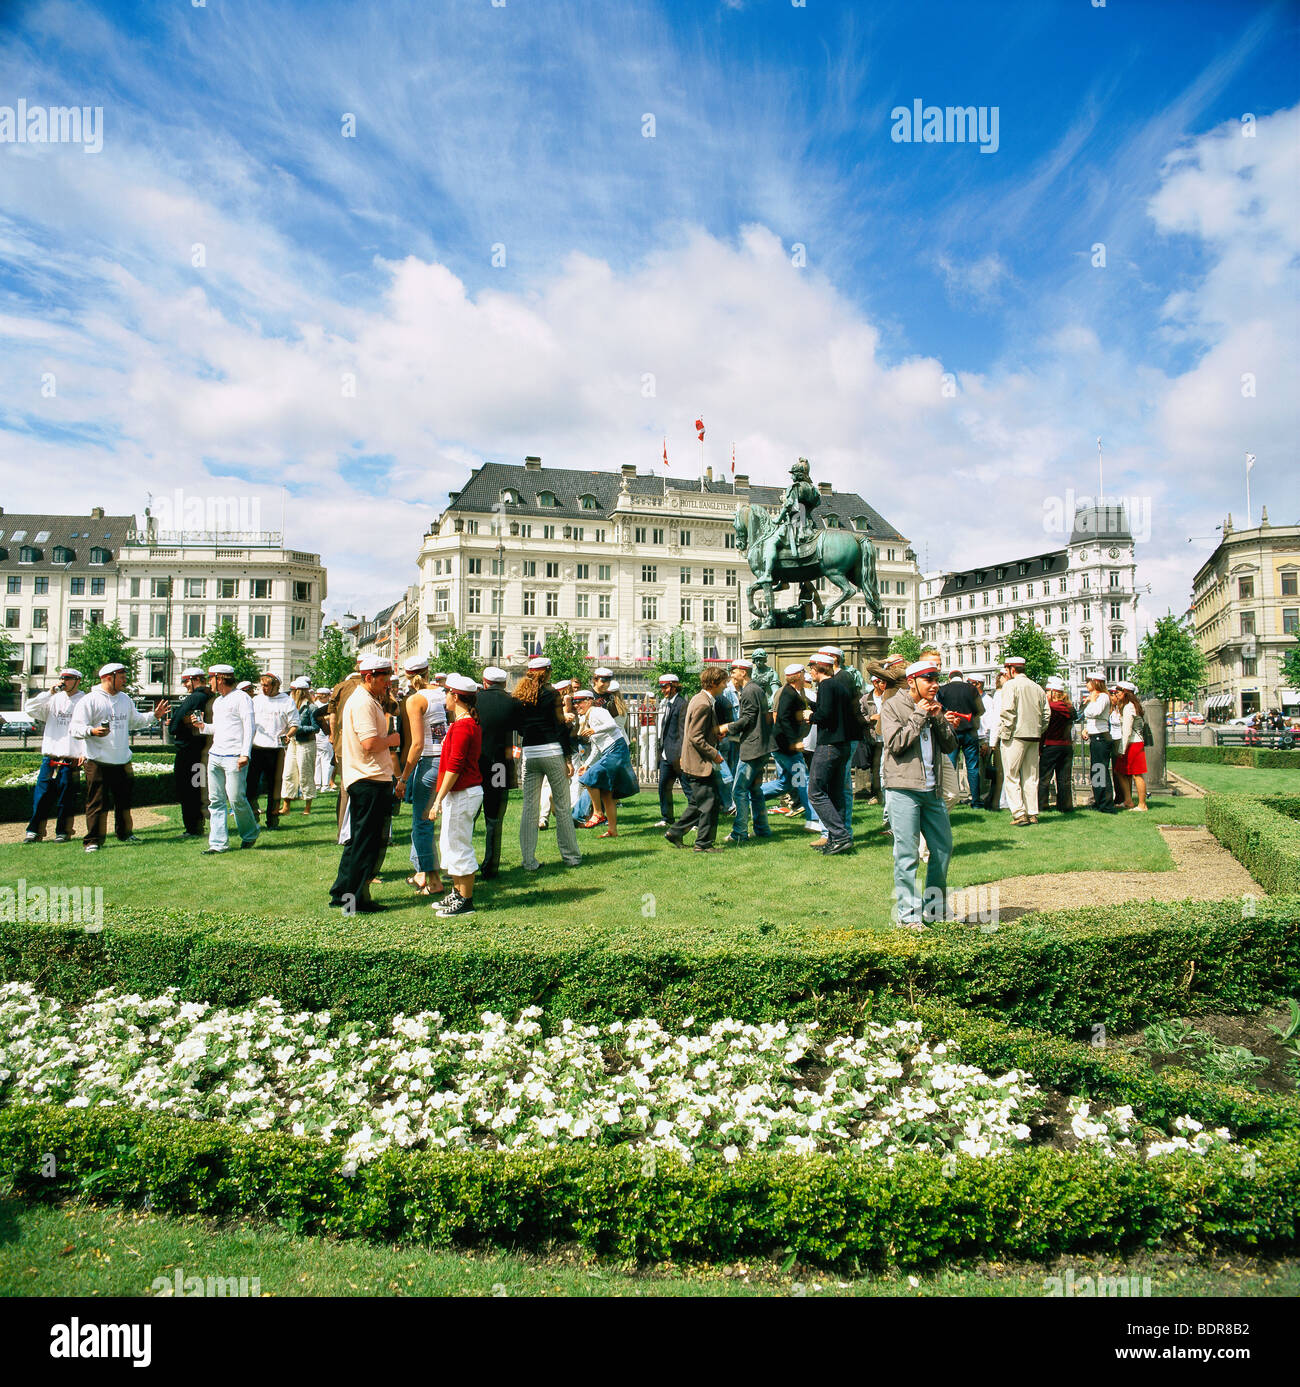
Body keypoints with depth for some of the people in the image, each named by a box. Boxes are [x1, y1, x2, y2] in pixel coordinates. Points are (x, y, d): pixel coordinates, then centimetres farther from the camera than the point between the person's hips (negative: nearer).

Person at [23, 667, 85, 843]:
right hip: (49, 758, 3)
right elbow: (31, 709, 2)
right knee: (41, 795, 3)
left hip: (71, 760, -3)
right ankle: (34, 831, 11)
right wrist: (49, 693, -6)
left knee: (66, 797, 3)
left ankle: (63, 832, 13)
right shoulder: (54, 699, 12)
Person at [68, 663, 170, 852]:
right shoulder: (89, 700, -7)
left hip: (123, 761, 6)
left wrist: (154, 715, 15)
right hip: (98, 762, -6)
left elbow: (135, 721, 28)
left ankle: (125, 833, 30)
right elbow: (74, 729, -12)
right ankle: (94, 840, 6)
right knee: (97, 803, -3)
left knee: (124, 800, 16)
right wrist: (92, 731, -30)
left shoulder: (125, 699, 14)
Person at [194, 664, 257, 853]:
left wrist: (245, 754, -18)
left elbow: (249, 727, -11)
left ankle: (250, 833, 15)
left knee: (236, 799, -8)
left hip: (234, 757, -8)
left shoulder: (241, 698, -5)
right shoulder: (217, 701, 21)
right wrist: (203, 726, 9)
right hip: (215, 756, 8)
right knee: (215, 800, 5)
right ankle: (218, 843, 8)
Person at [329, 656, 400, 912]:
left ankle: (341, 893, 25)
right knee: (366, 842, -3)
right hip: (370, 779, -11)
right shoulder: (363, 702, -15)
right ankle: (355, 900, 4)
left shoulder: (367, 700, 18)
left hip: (369, 779, 11)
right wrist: (392, 739, -8)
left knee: (359, 840, 17)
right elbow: (370, 743, -24)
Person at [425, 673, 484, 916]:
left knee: (459, 846, -3)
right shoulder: (470, 722, 14)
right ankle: (457, 893, 28)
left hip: (463, 794, -10)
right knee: (447, 843, 18)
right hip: (458, 793, 10)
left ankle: (466, 901, 6)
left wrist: (438, 799, -20)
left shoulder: (462, 726, -18)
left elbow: (454, 767, -22)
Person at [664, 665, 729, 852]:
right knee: (709, 803, -3)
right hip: (699, 763, -11)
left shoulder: (702, 700, 13)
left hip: (695, 763, 11)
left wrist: (718, 730, 9)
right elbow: (695, 737, -23)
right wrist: (714, 754, -16)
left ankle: (675, 831, 25)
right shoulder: (703, 704, -20)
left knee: (698, 803, 17)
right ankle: (704, 843, 7)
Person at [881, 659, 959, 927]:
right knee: (907, 854, -6)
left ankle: (934, 908, 29)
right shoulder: (893, 706, -2)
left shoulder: (934, 708, 16)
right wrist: (919, 716, -12)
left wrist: (941, 720, -3)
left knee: (943, 848, 12)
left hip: (931, 789, 7)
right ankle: (907, 915, 2)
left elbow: (950, 746, 11)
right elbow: (896, 744, -14)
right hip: (903, 788, -7)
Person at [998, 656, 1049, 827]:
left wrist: (1005, 734, -10)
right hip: (1034, 736, 6)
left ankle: (1019, 814, -7)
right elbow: (1046, 714, 12)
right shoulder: (1037, 688, 14)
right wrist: (1038, 731, 17)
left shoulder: (1010, 685, -5)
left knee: (1012, 776, -2)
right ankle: (1032, 814, 14)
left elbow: (1008, 712, -15)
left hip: (1015, 736, -6)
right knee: (1031, 776, 11)